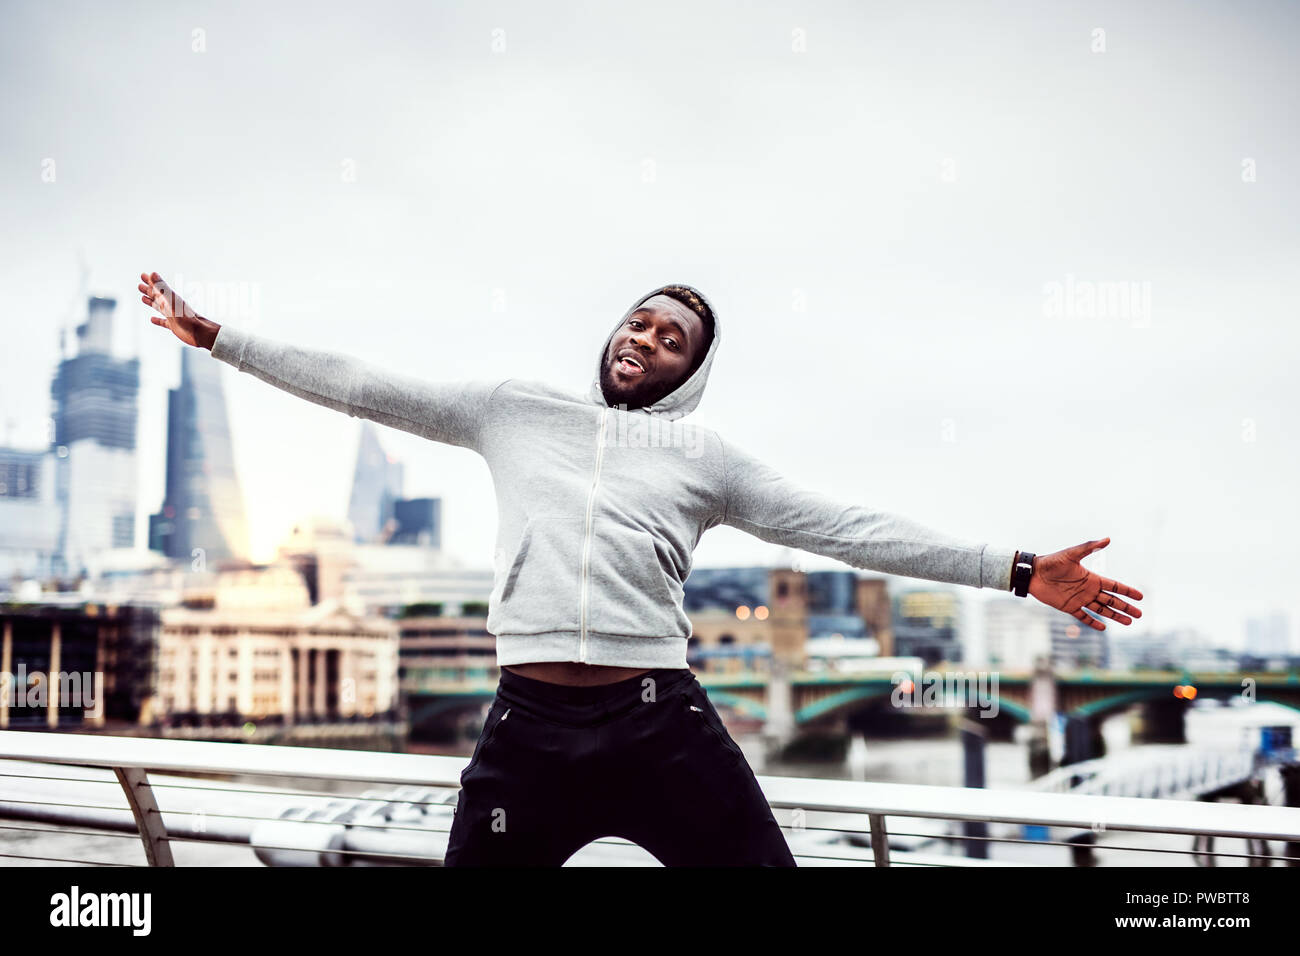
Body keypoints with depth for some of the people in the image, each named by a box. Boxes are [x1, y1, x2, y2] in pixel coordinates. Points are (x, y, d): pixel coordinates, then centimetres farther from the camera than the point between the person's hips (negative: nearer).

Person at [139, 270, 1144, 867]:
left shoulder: (707, 456, 13)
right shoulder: (513, 407, 16)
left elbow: (848, 527, 9)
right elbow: (363, 386, 14)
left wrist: (1016, 569, 4)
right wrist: (216, 336, 12)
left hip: (665, 724, 0)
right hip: (529, 727, 0)